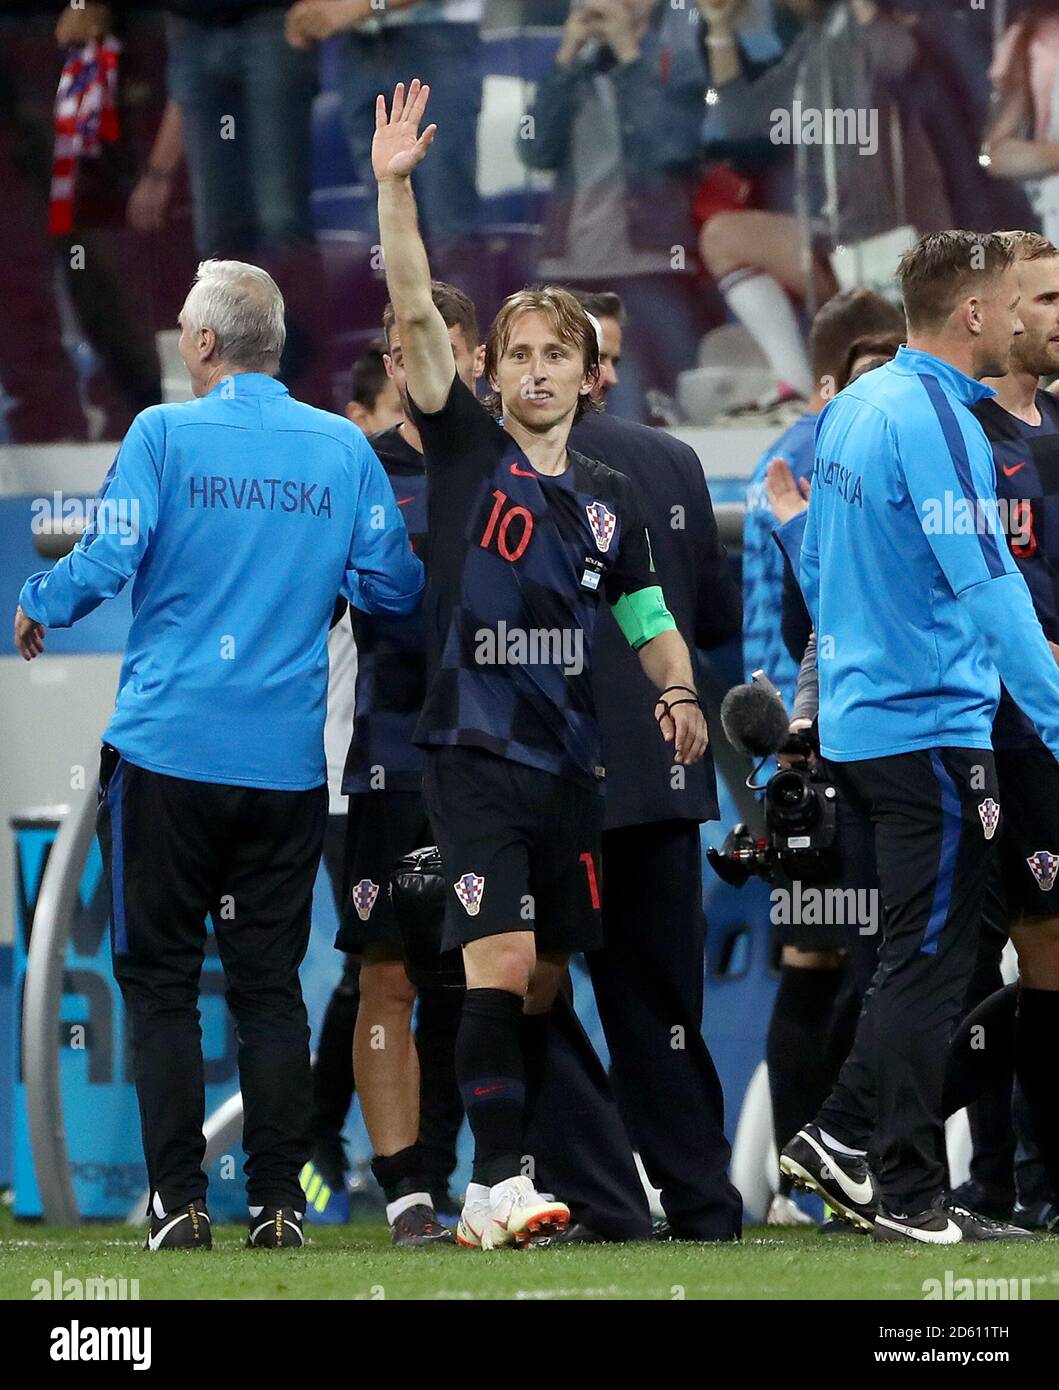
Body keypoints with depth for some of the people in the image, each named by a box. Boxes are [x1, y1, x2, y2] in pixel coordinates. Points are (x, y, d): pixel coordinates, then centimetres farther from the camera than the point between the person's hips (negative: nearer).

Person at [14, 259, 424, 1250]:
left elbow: (105, 562, -10)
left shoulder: (165, 435, -7)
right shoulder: (343, 449, 3)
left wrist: (35, 609, 11)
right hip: (288, 760, 3)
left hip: (169, 750, -3)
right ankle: (278, 1200, 4)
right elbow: (393, 589, 5)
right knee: (270, 984, 8)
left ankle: (178, 1199, -1)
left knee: (160, 981, 4)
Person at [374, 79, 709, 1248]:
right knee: (501, 960, -18)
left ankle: (492, 1187, 14)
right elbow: (414, 315, -10)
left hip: (568, 760, 5)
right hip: (474, 750, -5)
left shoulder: (606, 503, 13)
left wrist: (679, 696, -2)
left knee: (544, 982, 6)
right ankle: (497, 1185, -20)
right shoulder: (467, 453, 1)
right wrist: (394, 186, -20)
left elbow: (650, 622, 20)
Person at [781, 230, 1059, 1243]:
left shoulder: (851, 407, 8)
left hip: (858, 724, 9)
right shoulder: (935, 422, -19)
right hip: (930, 731, -9)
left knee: (920, 955, 18)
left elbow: (816, 564, 17)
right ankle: (907, 1197, 2)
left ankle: (838, 1139, 16)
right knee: (930, 965, -2)